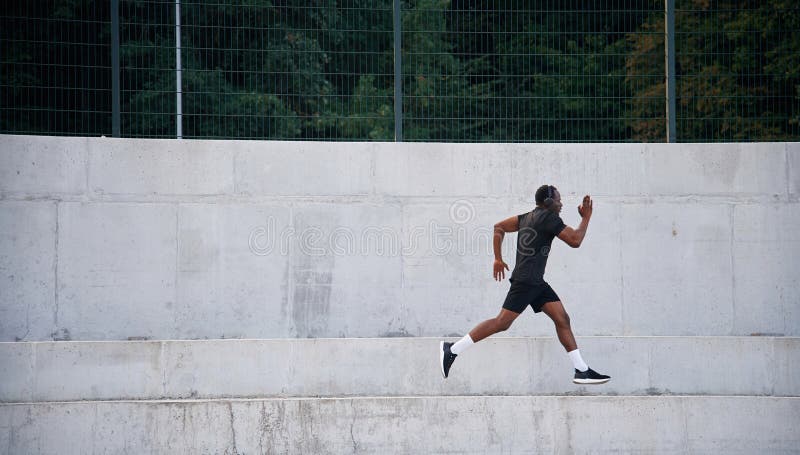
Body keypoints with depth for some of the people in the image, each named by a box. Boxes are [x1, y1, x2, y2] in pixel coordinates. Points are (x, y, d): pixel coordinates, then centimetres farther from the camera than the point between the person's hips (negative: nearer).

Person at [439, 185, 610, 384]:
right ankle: (452, 349, -8)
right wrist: (586, 218, 3)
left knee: (562, 319, 5)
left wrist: (498, 259, 19)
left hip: (536, 282, 10)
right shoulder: (549, 218, -10)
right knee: (503, 322, -11)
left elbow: (498, 227, 19)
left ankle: (582, 371, 3)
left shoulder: (527, 217, 16)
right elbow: (575, 240, -11)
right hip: (526, 281, -10)